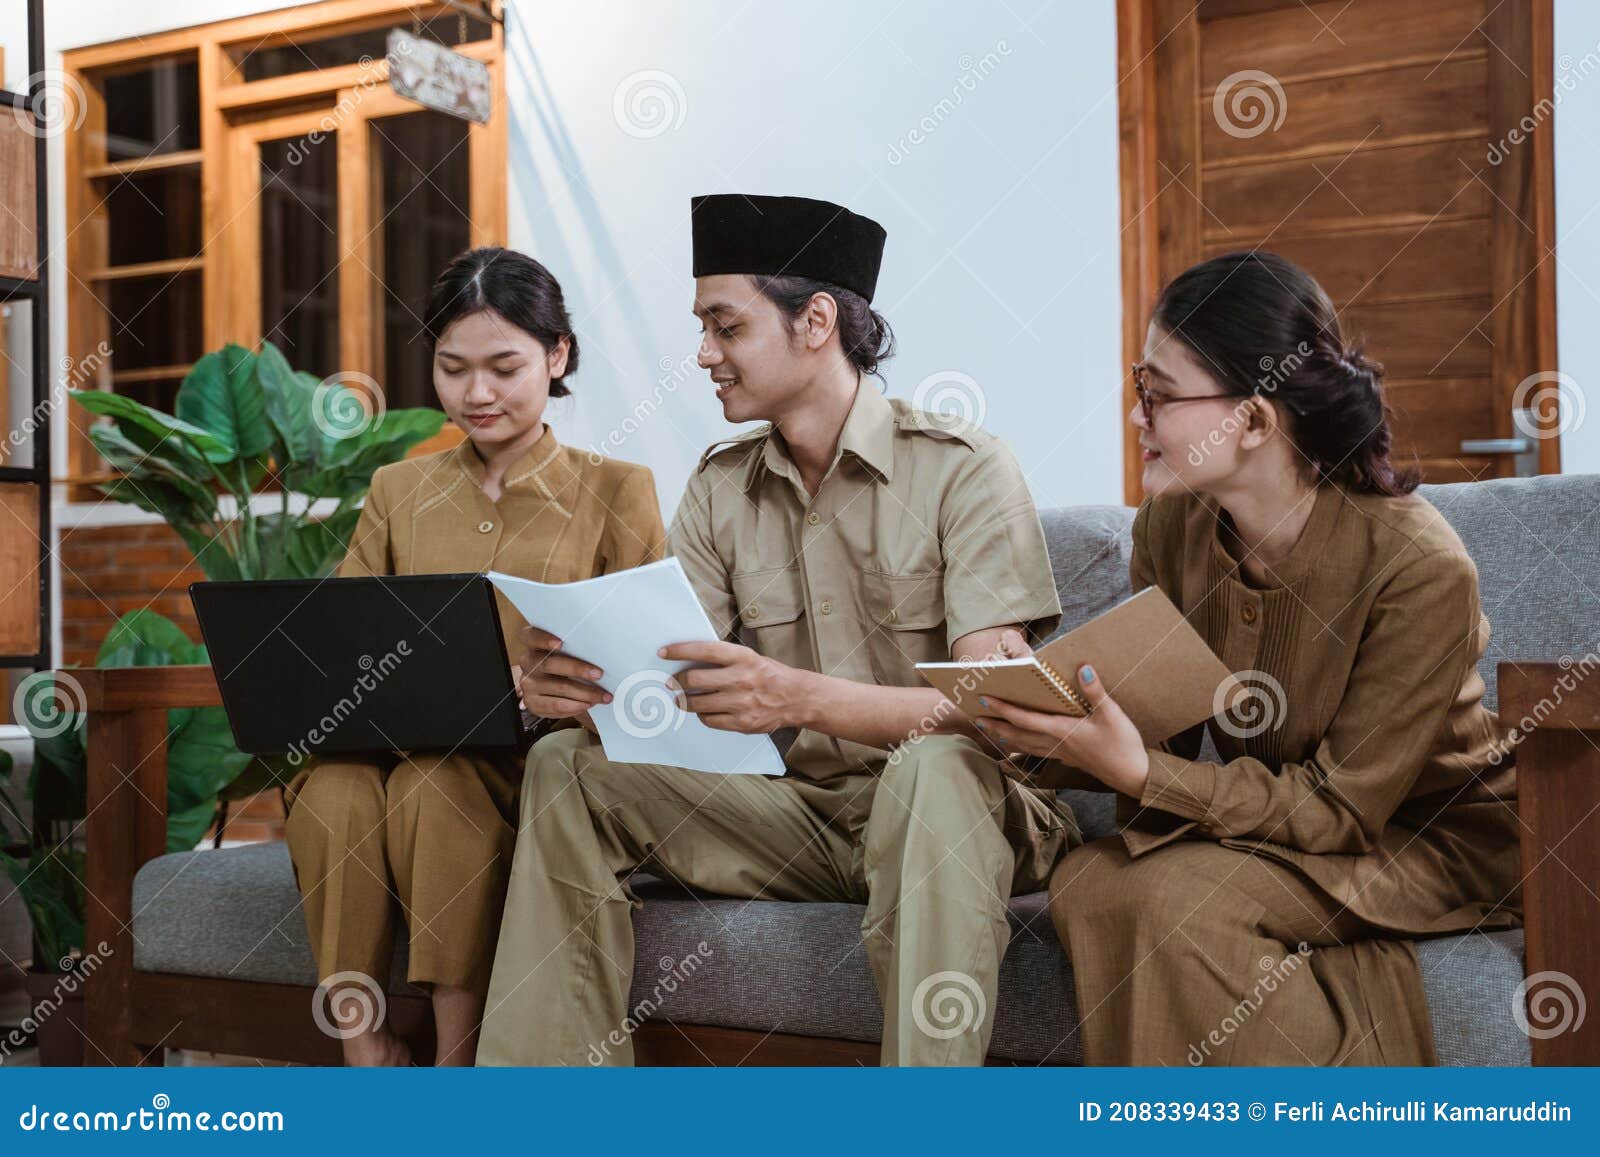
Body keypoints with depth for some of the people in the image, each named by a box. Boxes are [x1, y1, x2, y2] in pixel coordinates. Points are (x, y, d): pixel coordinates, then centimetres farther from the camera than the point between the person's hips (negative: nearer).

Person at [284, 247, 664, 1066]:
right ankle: (365, 1057, -22)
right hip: (398, 747, 3)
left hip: (541, 765, -2)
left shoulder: (615, 493, 10)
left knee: (432, 783, -34)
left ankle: (456, 1063, -23)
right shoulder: (397, 492, 20)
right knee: (336, 787, -31)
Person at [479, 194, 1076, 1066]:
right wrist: (579, 683, -24)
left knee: (932, 768, -38)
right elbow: (671, 686, 1)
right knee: (568, 767, -10)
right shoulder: (719, 489, 7)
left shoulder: (961, 468, -11)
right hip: (800, 809, 5)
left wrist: (799, 697, -39)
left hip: (959, 800, -5)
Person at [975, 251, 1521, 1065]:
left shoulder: (1417, 567, -26)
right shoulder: (1171, 526, -7)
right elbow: (1159, 730, -2)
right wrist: (1059, 734, -25)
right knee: (1087, 884, -24)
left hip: (1430, 839, -5)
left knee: (1179, 898, -30)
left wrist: (1139, 775, -34)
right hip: (1271, 821, 5)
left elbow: (1343, 806, -22)